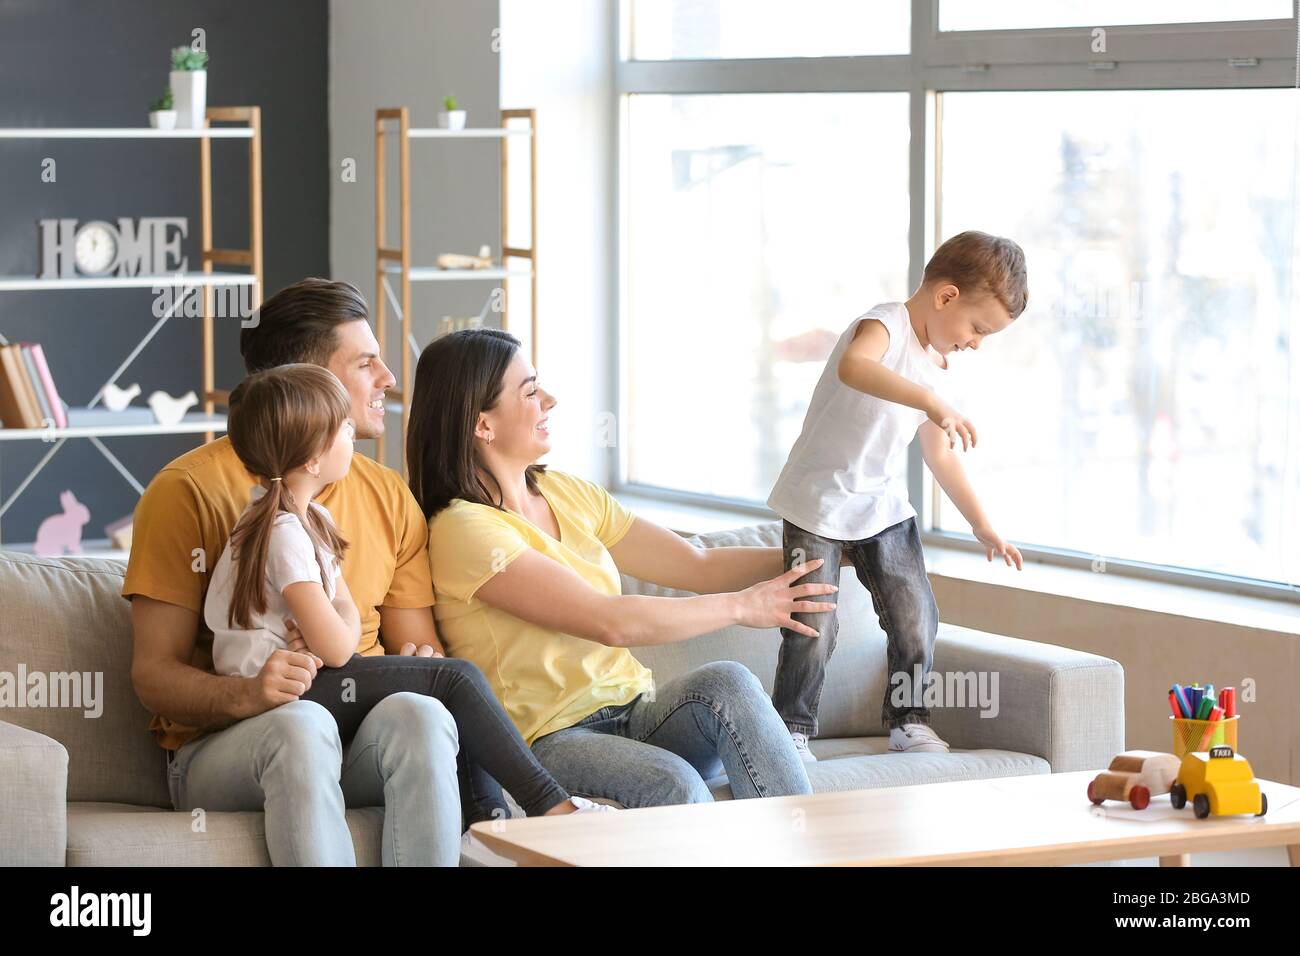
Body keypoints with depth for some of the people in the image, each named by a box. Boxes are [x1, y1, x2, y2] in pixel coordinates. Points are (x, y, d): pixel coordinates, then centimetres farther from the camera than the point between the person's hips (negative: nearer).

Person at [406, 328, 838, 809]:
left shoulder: (567, 494, 14)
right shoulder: (463, 529, -12)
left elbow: (698, 566, 13)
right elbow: (610, 622, -19)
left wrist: (801, 560, 0)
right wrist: (741, 606, -13)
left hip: (634, 715, 7)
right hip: (549, 741, -7)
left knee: (727, 681, -23)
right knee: (673, 784, -35)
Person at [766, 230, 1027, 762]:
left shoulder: (934, 362, 10)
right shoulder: (884, 325, -17)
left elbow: (940, 455, 18)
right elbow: (853, 367, -42)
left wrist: (982, 525, 15)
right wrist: (932, 402, -51)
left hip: (885, 509, 7)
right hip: (819, 504, -7)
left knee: (917, 619, 1)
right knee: (813, 626, -9)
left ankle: (908, 718, 19)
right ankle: (793, 728, 7)